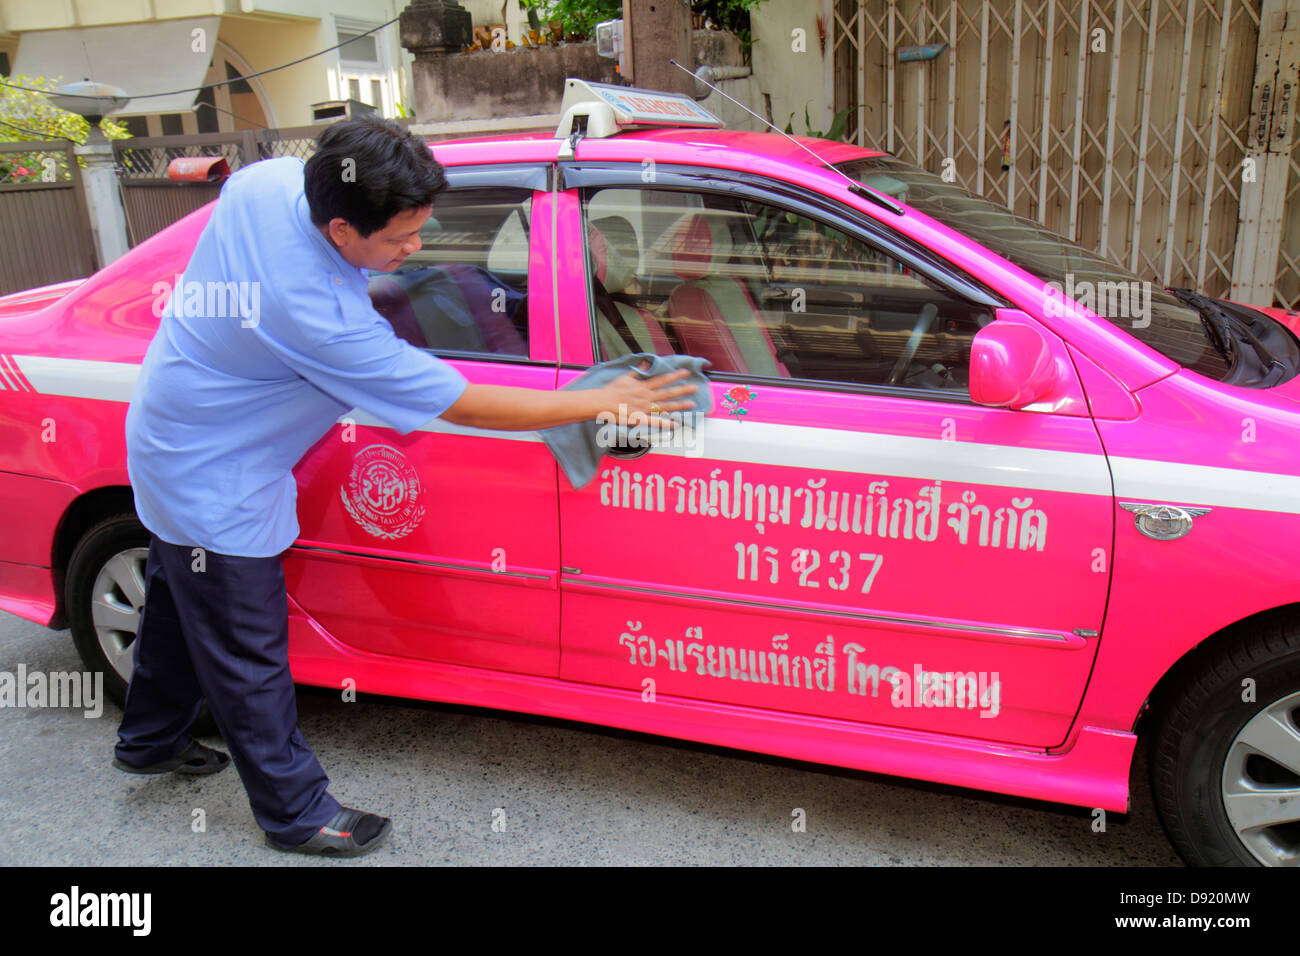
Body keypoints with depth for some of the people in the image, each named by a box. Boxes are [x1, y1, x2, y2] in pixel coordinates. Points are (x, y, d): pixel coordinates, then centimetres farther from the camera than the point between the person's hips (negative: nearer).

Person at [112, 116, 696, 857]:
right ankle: (296, 811, 26)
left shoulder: (266, 180, -16)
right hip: (212, 485, -9)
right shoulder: (324, 321, -38)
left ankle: (151, 741, 52)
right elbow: (463, 406, -33)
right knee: (248, 657, 7)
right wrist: (604, 402, -27)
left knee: (183, 602, 27)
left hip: (172, 436, 9)